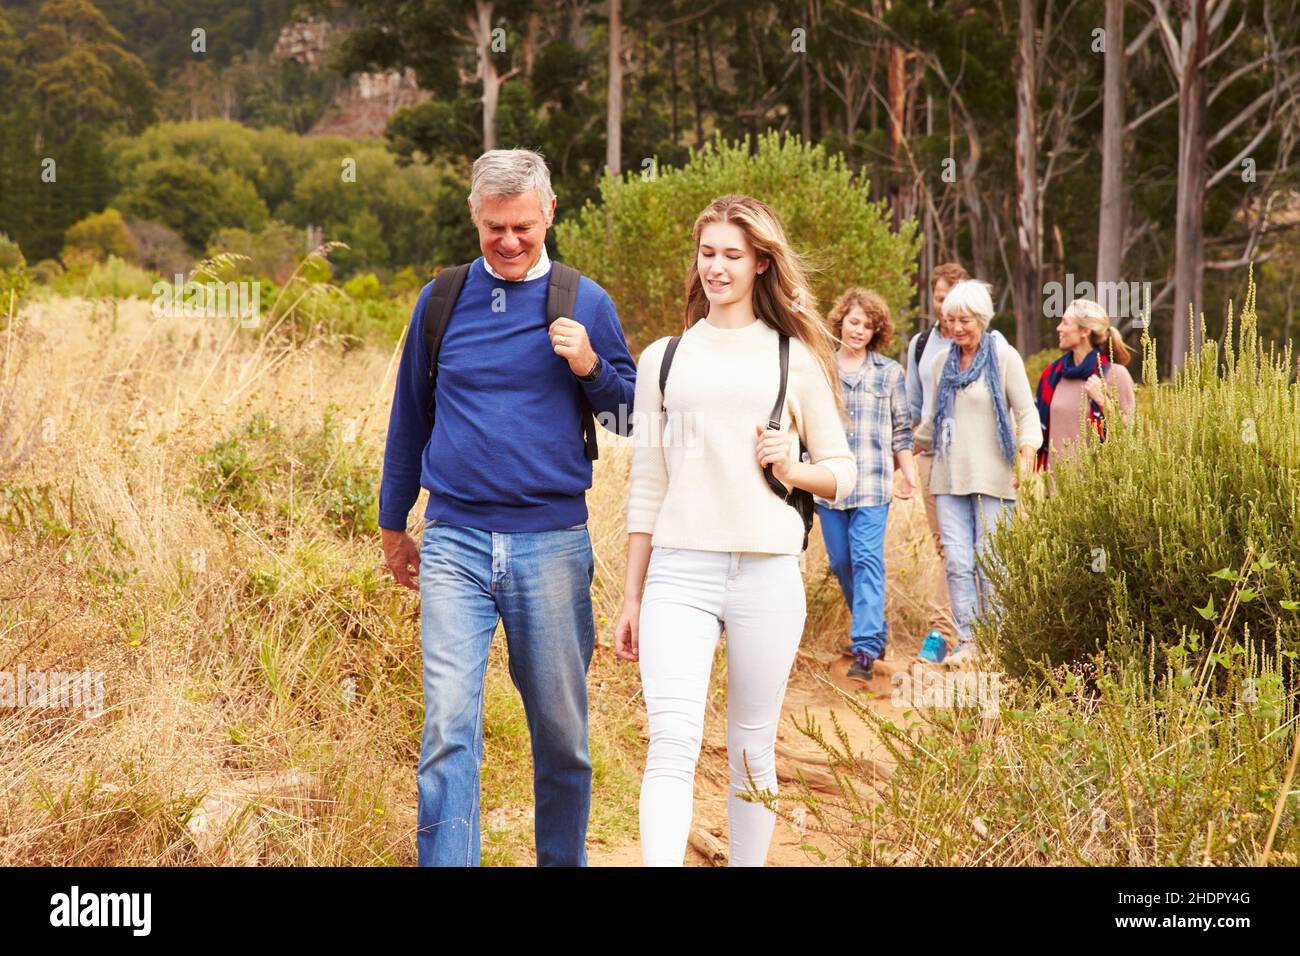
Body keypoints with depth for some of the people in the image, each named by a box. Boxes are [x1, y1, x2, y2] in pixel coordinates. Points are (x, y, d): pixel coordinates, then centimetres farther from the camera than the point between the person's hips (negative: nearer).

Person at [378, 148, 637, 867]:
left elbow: (632, 414, 9)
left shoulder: (585, 303, 4)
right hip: (455, 544, 0)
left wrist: (590, 367, -11)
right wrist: (393, 525, 23)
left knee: (560, 728, 9)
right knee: (448, 727, -9)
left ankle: (562, 859, 26)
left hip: (553, 544, 0)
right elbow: (409, 417, 18)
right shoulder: (440, 301, 8)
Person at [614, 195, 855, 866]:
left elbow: (843, 472, 14)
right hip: (679, 572, 0)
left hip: (767, 576, 0)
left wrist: (793, 471, -8)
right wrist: (632, 596, 13)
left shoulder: (794, 357, 9)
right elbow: (646, 486, 15)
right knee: (671, 743, -15)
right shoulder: (663, 358, 13)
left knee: (752, 751, 7)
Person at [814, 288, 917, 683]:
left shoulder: (889, 372, 8)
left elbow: (901, 429, 12)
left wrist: (909, 471, 5)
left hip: (872, 482, -2)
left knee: (868, 560, -12)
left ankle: (866, 647, -15)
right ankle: (874, 629, 29)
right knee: (841, 562, 8)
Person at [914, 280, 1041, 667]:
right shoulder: (943, 364, 14)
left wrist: (1027, 454, -19)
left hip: (992, 478, -4)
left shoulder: (1004, 357, -1)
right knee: (957, 562, -3)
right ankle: (967, 642, 1)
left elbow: (1027, 412, -4)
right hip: (950, 478, 4)